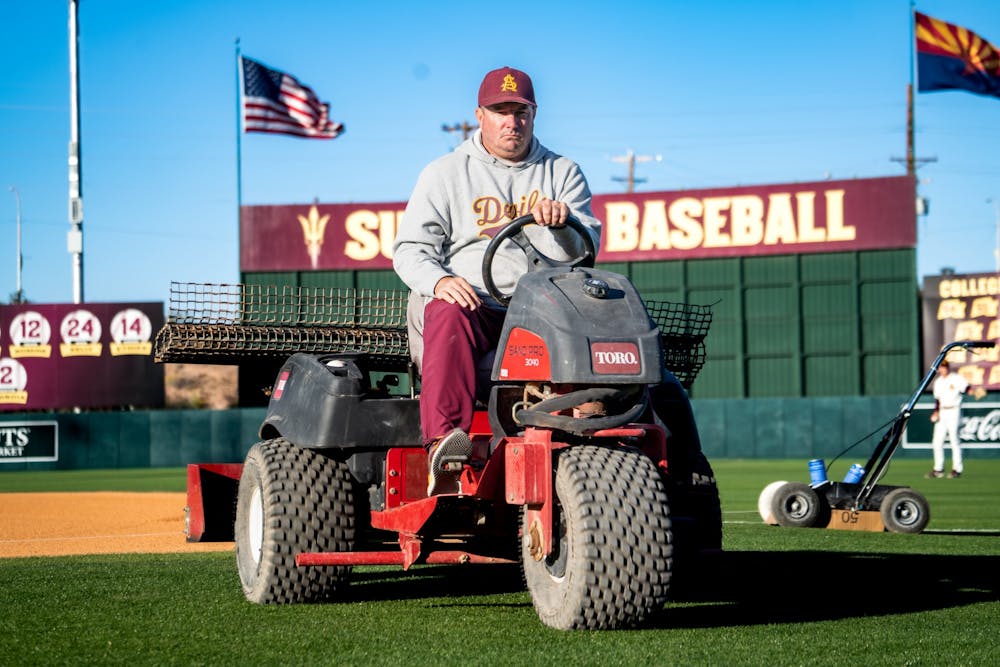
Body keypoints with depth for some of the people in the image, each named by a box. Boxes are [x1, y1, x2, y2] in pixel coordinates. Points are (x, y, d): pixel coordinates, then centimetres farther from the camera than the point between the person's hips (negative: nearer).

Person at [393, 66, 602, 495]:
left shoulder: (563, 173, 19)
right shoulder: (445, 174, 15)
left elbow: (584, 248, 6)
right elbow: (410, 249, 6)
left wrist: (559, 222, -18)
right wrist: (439, 281, -17)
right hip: (470, 300, -1)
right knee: (447, 315, -37)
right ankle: (443, 438, -48)